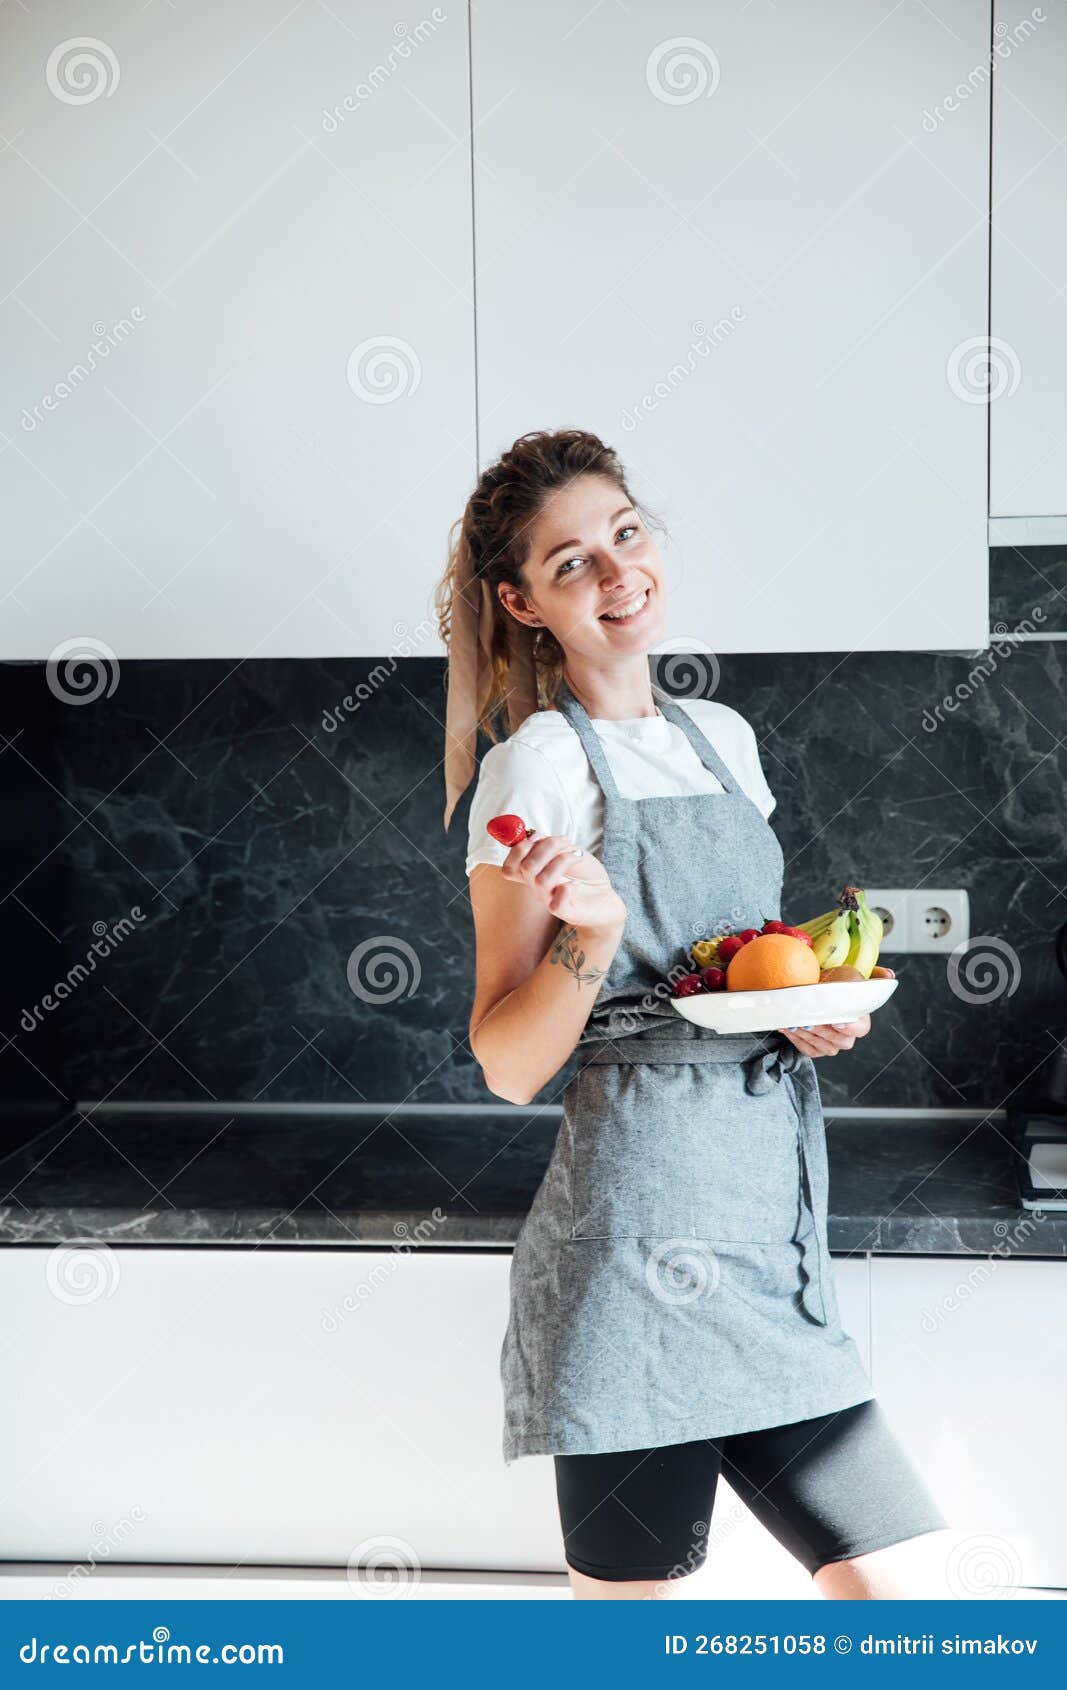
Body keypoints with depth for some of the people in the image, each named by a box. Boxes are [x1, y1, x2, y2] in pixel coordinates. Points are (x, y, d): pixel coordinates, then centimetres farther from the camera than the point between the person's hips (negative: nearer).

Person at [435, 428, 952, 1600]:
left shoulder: (724, 737, 13)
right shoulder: (539, 762, -7)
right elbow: (508, 1064, -9)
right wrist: (592, 934, -25)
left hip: (767, 1217, 7)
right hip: (643, 1229, -7)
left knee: (897, 1572, 7)